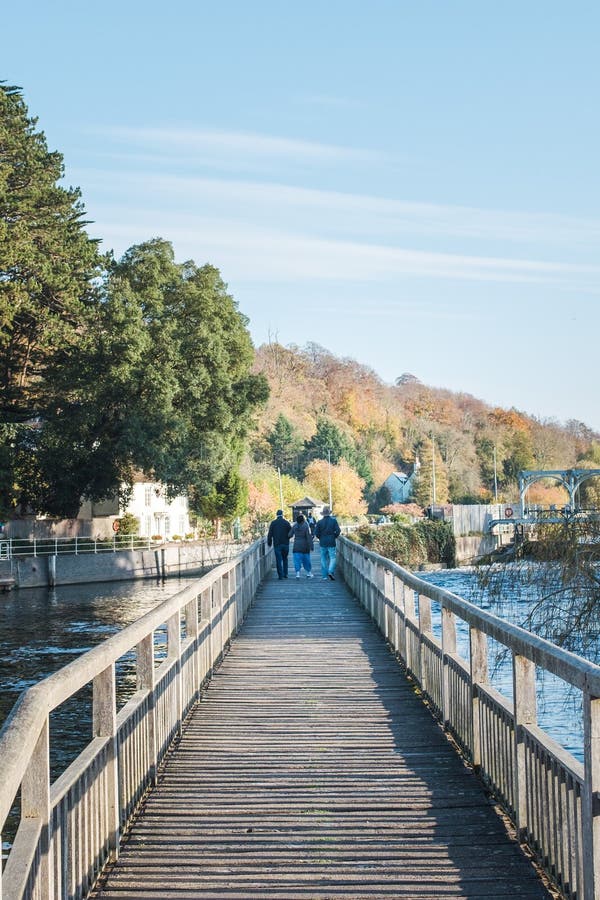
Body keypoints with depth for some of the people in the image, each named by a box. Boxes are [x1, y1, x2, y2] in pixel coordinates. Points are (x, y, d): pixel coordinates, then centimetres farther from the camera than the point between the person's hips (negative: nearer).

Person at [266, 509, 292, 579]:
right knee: (285, 559, 16)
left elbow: (270, 534, -3)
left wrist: (269, 543, 6)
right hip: (285, 544, 2)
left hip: (277, 544, -2)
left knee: (278, 560, 0)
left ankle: (280, 575, -5)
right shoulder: (286, 523, -1)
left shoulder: (273, 523, -2)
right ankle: (285, 574, 16)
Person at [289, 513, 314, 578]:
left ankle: (298, 573, -15)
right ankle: (309, 573, 22)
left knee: (297, 560, 0)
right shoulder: (306, 526, -10)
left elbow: (290, 535, 5)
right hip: (304, 546, -1)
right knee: (306, 560, 13)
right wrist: (311, 546, -10)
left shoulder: (294, 526, -2)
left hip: (296, 546, 1)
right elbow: (309, 536, -12)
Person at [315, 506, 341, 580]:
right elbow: (338, 531, -7)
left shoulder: (319, 522, -1)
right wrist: (335, 537, 11)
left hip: (322, 543, 1)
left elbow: (316, 533, -3)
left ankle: (324, 576, 9)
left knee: (323, 559, 8)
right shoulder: (333, 520, -4)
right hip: (331, 543, -1)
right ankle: (330, 571, -21)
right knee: (332, 558, 2)